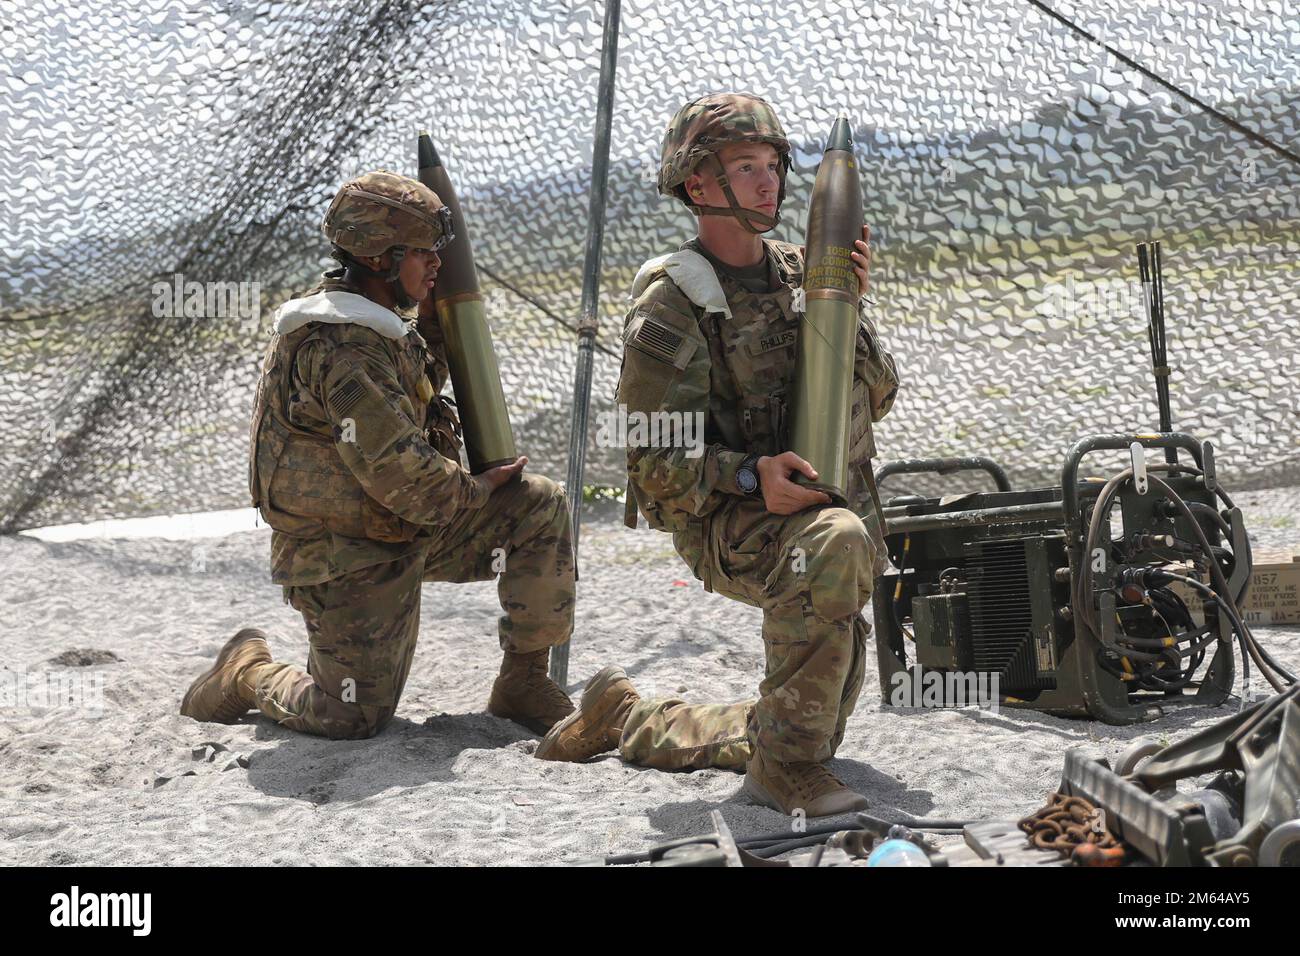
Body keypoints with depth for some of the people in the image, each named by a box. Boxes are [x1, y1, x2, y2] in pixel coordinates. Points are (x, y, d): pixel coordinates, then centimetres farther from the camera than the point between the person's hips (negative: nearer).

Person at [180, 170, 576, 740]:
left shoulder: (367, 325, 7)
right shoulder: (342, 348, -25)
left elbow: (414, 400, 24)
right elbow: (397, 471, -28)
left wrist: (436, 327, 8)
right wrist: (477, 490, -11)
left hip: (407, 528, 9)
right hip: (348, 556, -9)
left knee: (542, 507, -3)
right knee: (355, 718, -6)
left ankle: (523, 683, 5)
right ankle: (249, 673, 22)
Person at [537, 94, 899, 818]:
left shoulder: (801, 274, 9)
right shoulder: (670, 305, -10)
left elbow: (876, 397, 5)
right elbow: (654, 460, -13)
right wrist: (750, 474, -29)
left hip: (833, 510, 7)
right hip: (729, 528, -7)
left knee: (810, 737, 13)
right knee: (835, 541, -41)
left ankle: (624, 718, 31)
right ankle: (786, 760, -30)